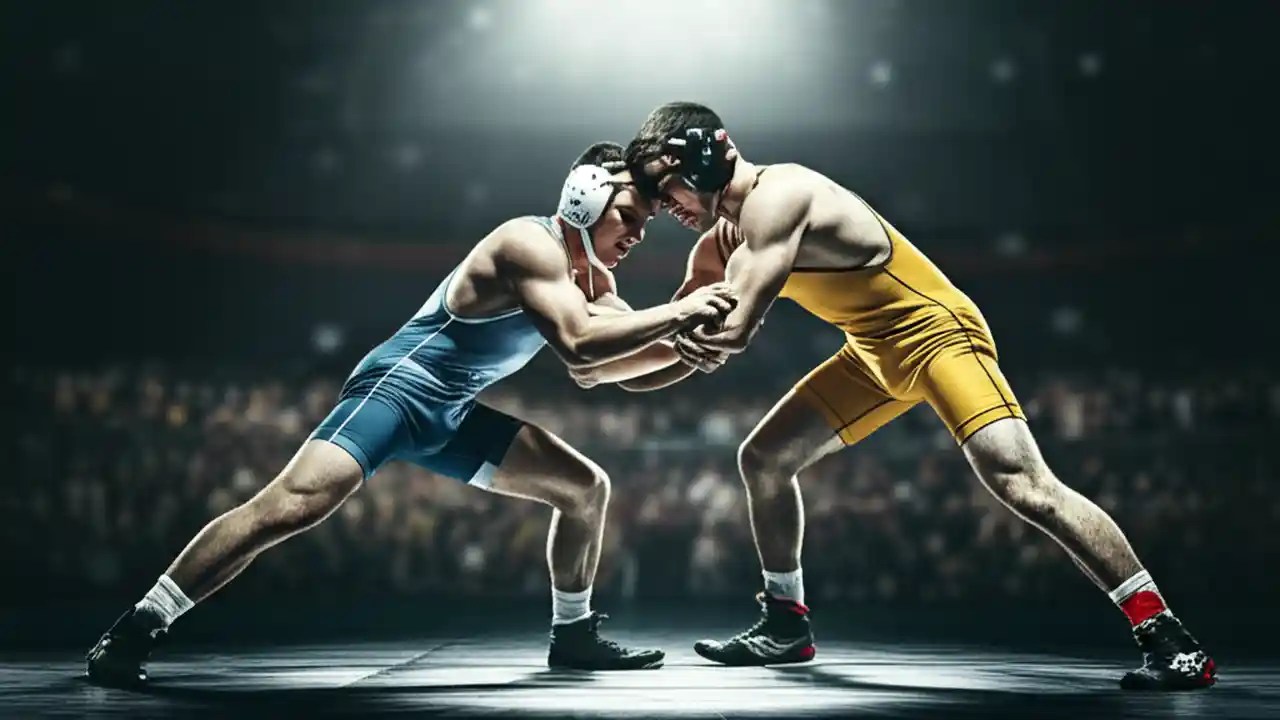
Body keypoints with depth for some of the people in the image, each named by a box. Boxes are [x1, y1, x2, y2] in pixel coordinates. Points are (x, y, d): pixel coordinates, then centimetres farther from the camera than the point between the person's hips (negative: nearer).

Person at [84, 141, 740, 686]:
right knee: (289, 507, -24)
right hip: (399, 387, -10)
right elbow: (580, 344, -29)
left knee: (585, 485, 9)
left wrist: (690, 335, -8)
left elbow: (624, 356, 10)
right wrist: (678, 313, -25)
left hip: (450, 412, 10)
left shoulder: (593, 276, 12)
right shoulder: (531, 244, -17)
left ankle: (574, 634, 20)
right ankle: (132, 632, -17)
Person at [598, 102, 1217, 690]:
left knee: (1021, 484, -23)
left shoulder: (775, 195, -21)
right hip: (875, 352, 10)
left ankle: (1169, 641, -20)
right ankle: (787, 624, 22)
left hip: (935, 330, -10)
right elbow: (685, 351, 13)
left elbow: (732, 330, -29)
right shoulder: (718, 246, 9)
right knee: (764, 457, 10)